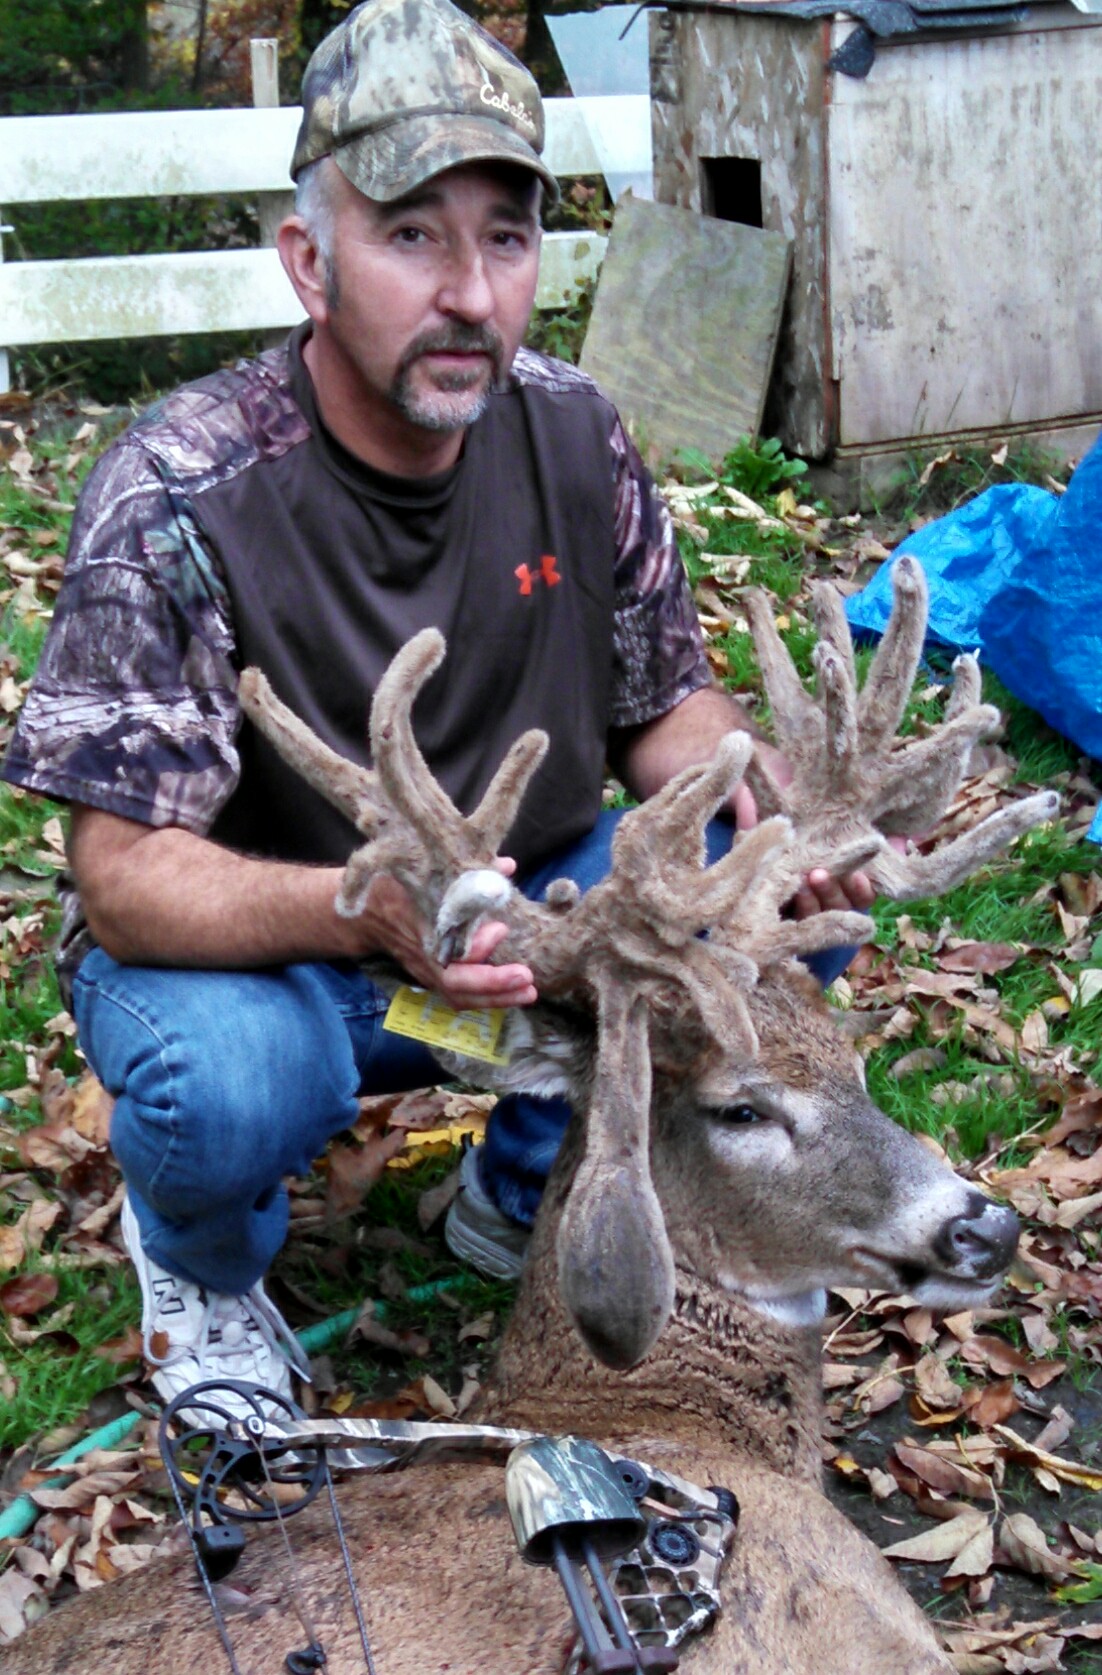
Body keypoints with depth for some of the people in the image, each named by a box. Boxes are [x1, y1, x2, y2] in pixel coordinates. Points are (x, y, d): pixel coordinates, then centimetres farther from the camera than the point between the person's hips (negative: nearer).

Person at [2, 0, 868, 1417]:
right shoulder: (178, 499, -23)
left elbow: (665, 707, 4)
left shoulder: (575, 439, -7)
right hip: (247, 950, -5)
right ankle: (199, 1259, 4)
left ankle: (526, 1191, 11)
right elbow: (123, 871, -25)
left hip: (524, 922, 5)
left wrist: (777, 815, -20)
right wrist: (368, 908, -45)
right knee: (227, 1087, -38)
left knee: (791, 896, -14)